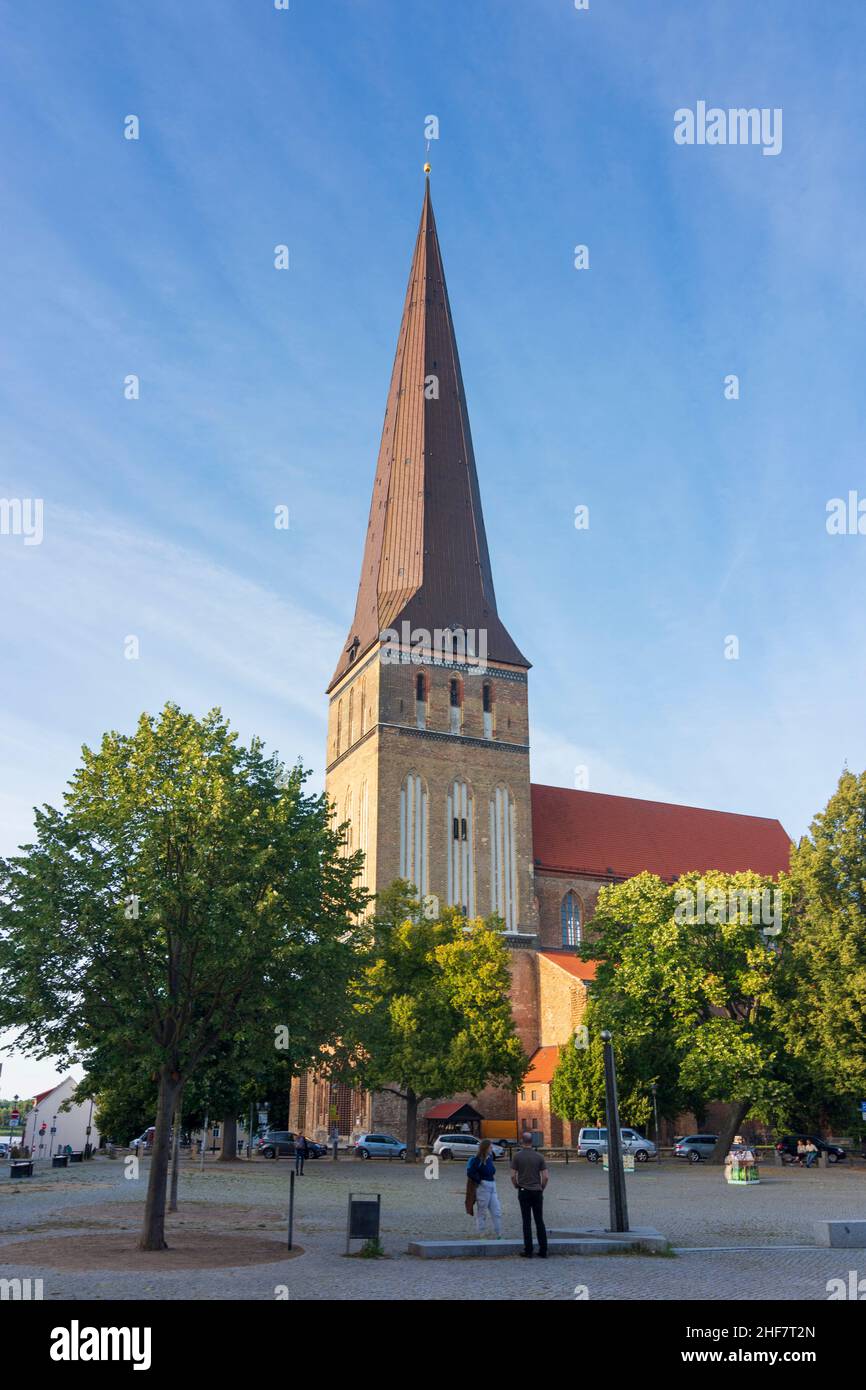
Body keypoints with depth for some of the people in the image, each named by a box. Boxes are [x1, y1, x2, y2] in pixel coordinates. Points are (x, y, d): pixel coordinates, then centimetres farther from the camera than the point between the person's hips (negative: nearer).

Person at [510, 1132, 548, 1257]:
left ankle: (528, 1251, 5)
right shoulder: (539, 1156, -2)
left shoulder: (517, 1156, -5)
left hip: (523, 1191, -1)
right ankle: (543, 1250, 7)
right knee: (540, 1221, 8)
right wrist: (541, 1188, 11)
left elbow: (513, 1176, -7)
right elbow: (545, 1177, -4)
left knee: (527, 1222, 4)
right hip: (537, 1191, 1)